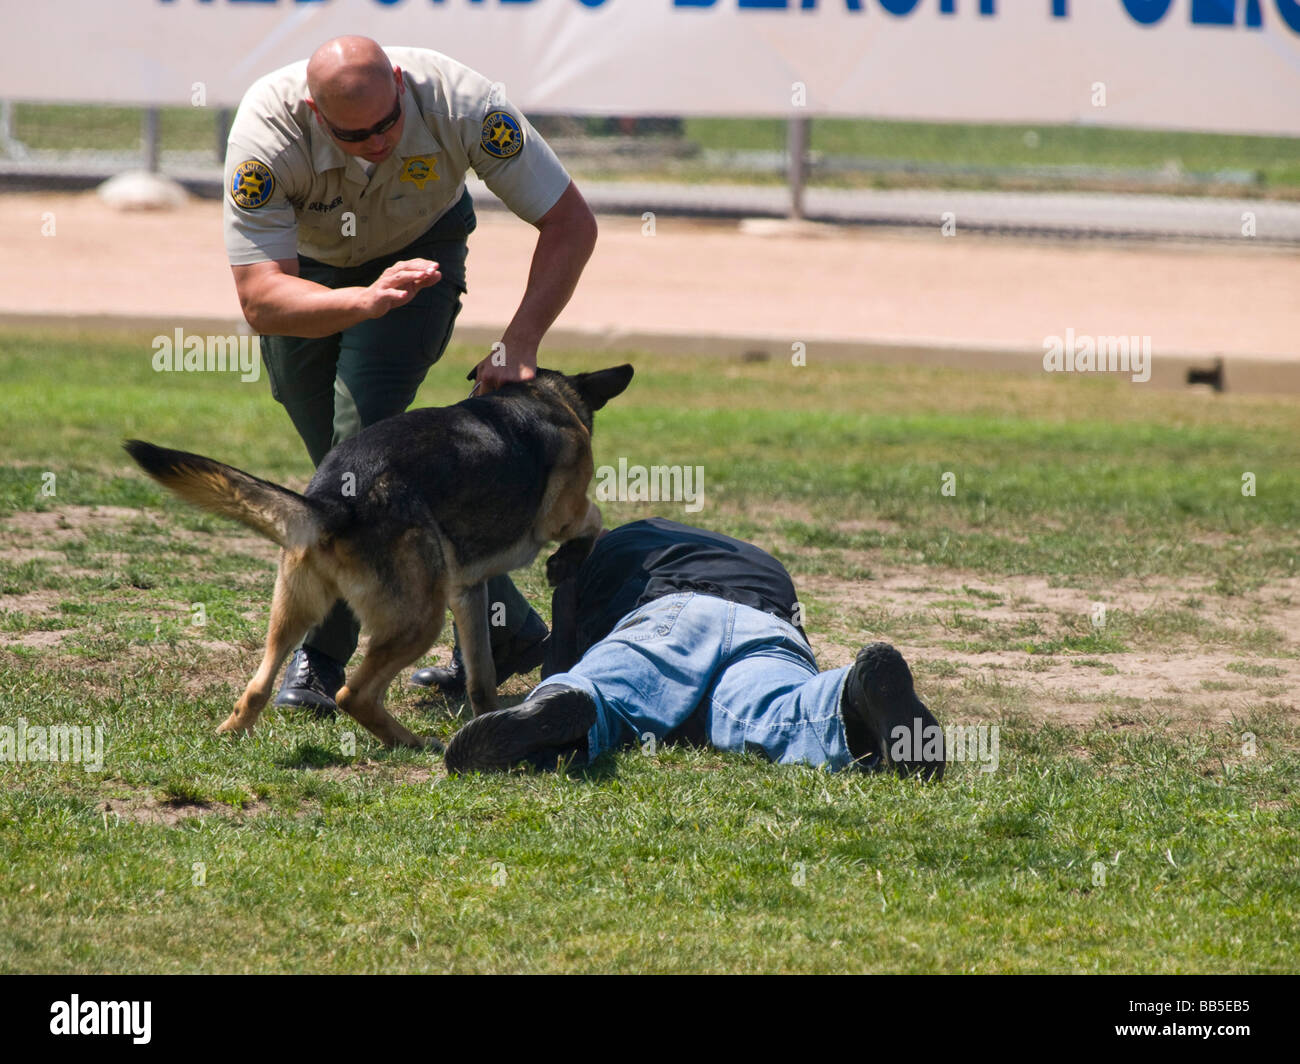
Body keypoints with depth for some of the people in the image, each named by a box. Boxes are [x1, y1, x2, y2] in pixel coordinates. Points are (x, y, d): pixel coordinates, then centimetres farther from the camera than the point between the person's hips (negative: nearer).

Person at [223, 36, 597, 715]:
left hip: (418, 247, -1)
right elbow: (260, 298, -42)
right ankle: (506, 630, 16)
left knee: (364, 433, -20)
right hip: (305, 266, 1)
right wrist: (367, 301, -59)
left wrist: (519, 344, -36)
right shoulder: (266, 132, -38)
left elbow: (571, 224, -25)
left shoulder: (458, 101, -35)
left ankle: (322, 658, -10)